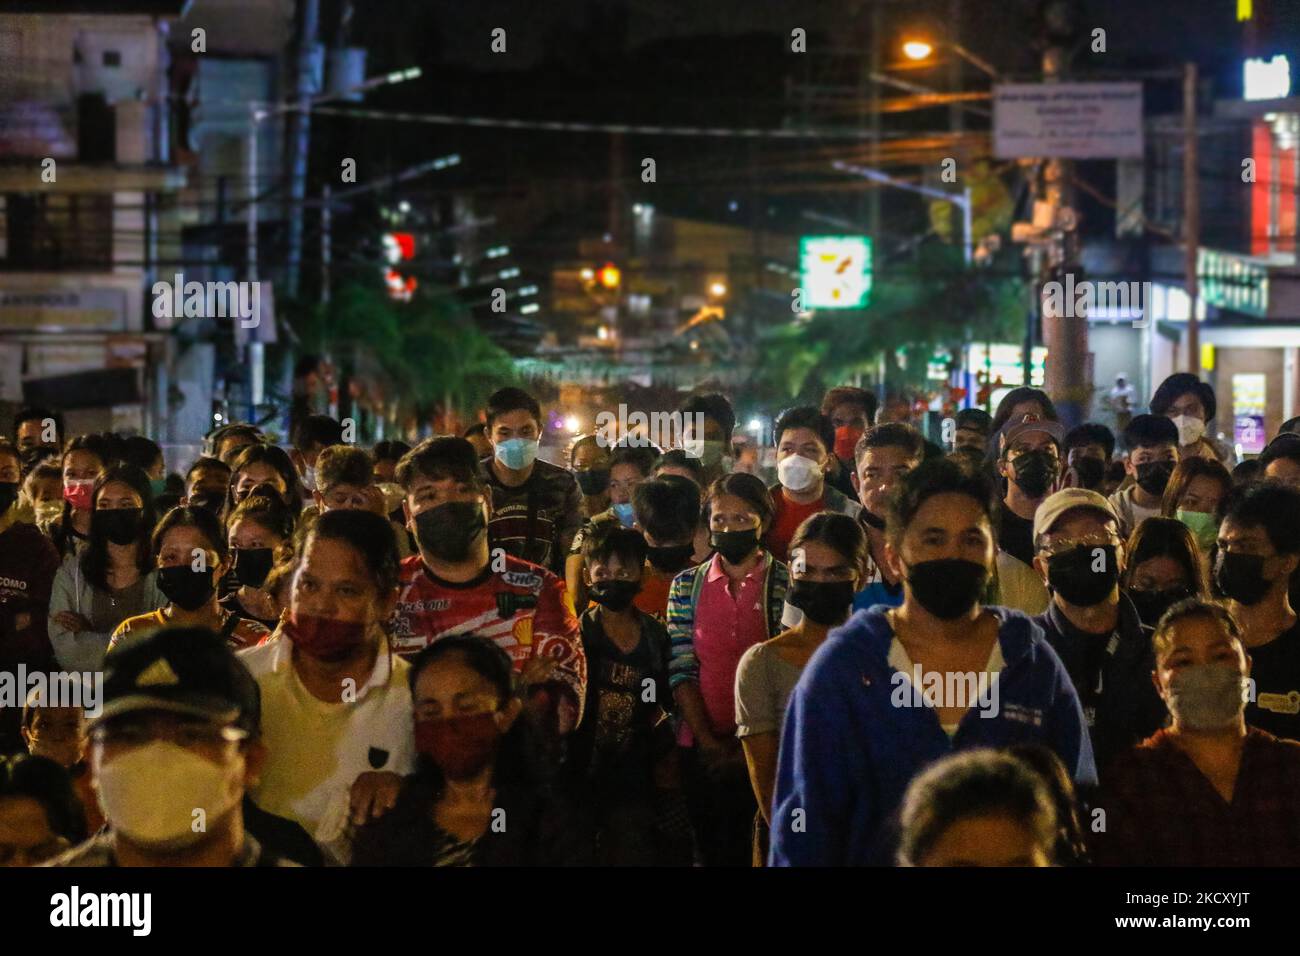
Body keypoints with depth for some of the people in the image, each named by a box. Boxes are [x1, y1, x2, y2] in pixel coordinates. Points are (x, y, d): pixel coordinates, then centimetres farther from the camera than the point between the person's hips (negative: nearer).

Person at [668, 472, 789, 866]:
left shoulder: (788, 584, -2)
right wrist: (708, 741, -9)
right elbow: (681, 669, 1)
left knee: (759, 852, 2)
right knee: (713, 849, 10)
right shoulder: (687, 585, 7)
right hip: (701, 749, 3)